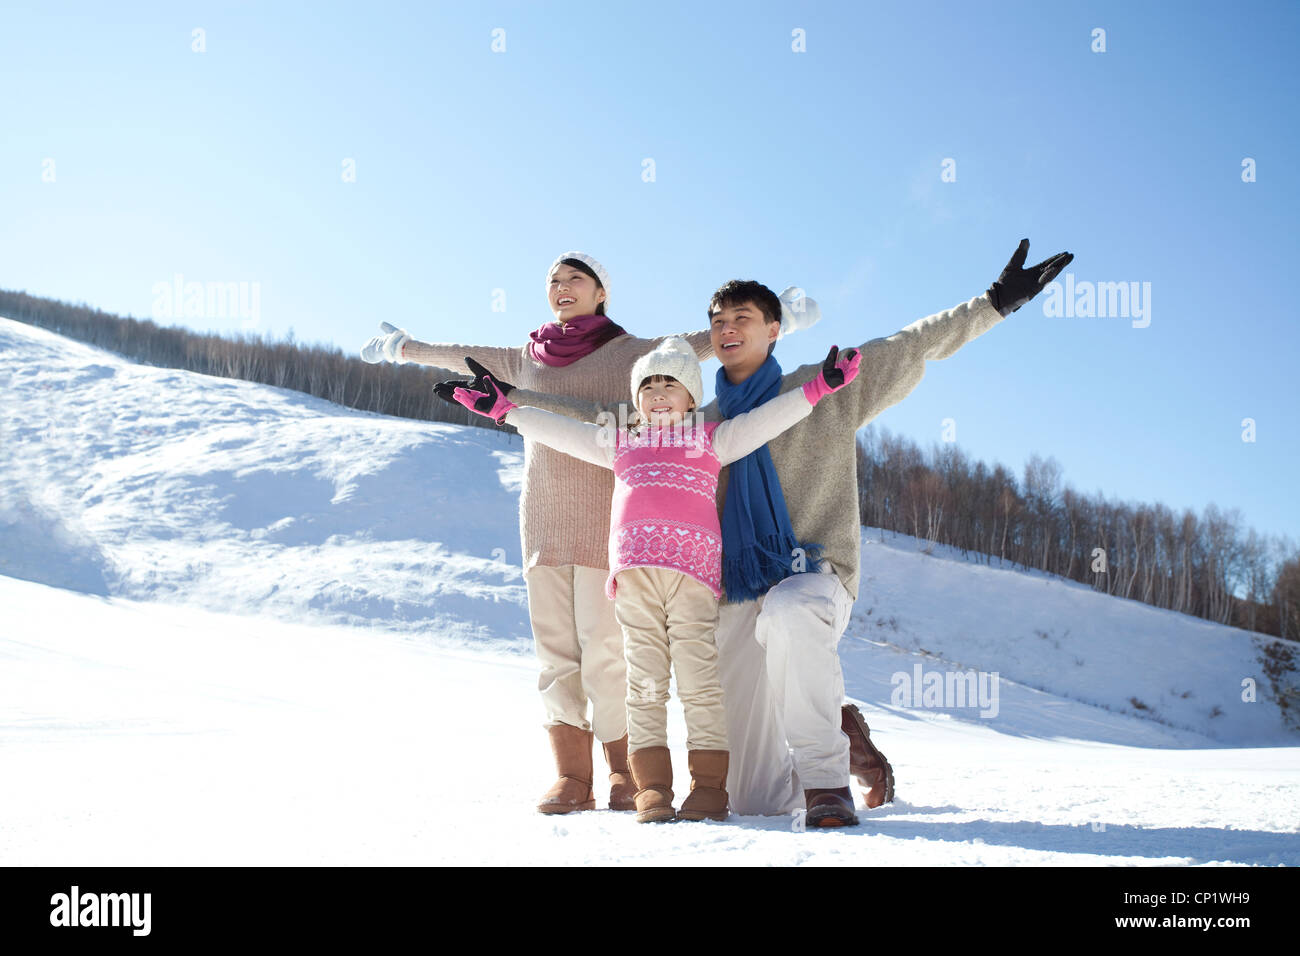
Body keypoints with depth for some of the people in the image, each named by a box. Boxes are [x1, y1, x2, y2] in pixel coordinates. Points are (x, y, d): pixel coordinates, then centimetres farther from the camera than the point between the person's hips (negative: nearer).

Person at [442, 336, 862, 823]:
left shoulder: (711, 439, 21)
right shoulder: (620, 443, 27)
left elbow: (764, 419, 17)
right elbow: (559, 430, 31)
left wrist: (818, 386, 8)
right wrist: (503, 408, 30)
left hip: (693, 563, -2)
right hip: (634, 568, 2)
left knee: (699, 675, -8)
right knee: (644, 679, -1)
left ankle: (709, 785, -5)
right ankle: (651, 786, -1)